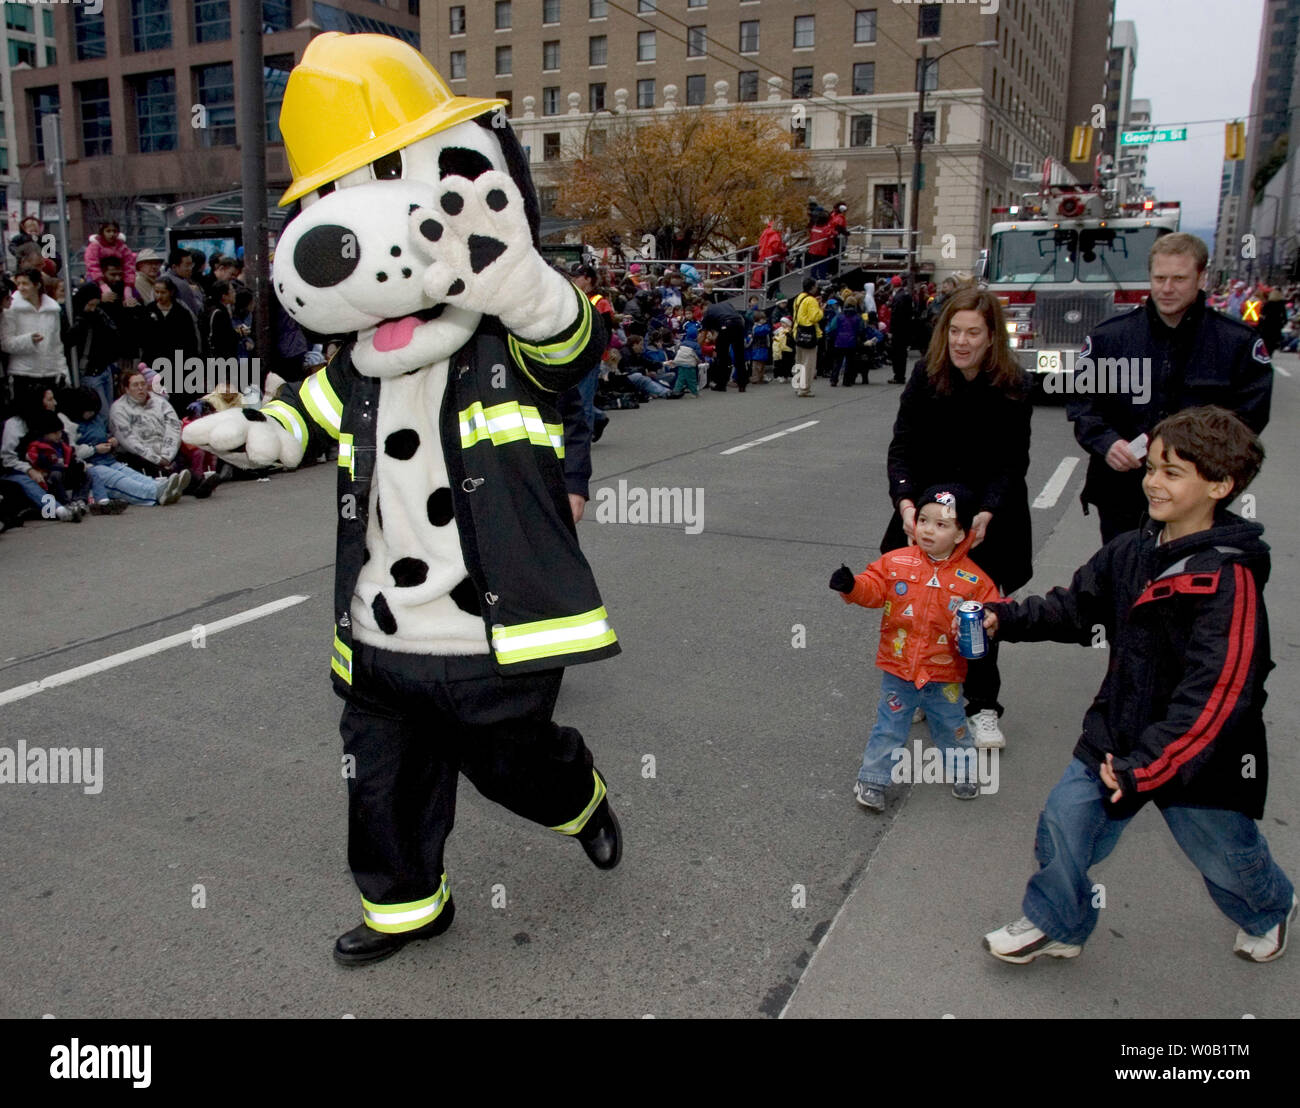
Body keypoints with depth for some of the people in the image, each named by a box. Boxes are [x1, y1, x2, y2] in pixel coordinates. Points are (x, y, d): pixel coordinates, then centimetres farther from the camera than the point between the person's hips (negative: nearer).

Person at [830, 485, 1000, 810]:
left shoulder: (972, 579, -8)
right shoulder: (896, 562, -7)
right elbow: (873, 588, -9)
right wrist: (851, 586, -28)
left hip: (944, 675, 0)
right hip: (897, 670, 0)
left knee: (951, 726, 20)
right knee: (888, 728, 10)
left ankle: (962, 770, 44)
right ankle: (873, 780, 24)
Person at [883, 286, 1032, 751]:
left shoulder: (1012, 387, -16)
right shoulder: (925, 376, -12)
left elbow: (1012, 462, -16)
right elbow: (902, 446, -14)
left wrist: (987, 514, -32)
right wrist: (905, 501, -30)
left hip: (990, 511, -1)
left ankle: (982, 706, 19)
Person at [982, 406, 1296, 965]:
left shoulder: (1230, 581, -25)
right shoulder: (1131, 551, -3)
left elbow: (1214, 696, -28)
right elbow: (1076, 608, 8)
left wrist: (1146, 766, -29)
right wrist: (1007, 618, -8)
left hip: (1200, 751, -5)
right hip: (1118, 734, 5)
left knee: (1222, 852, 18)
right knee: (1065, 817, 2)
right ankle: (1054, 925, 26)